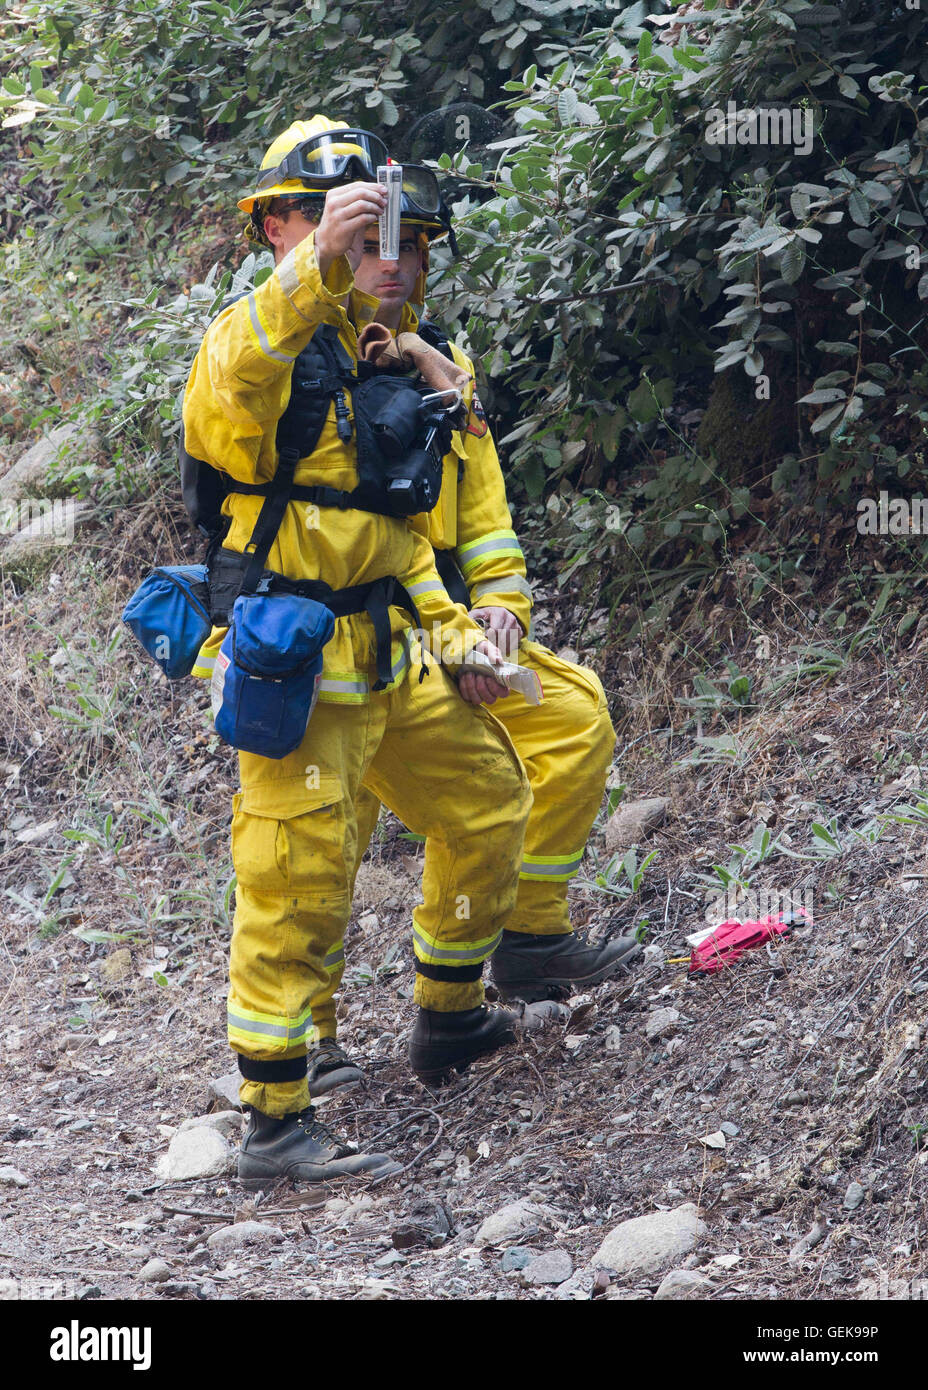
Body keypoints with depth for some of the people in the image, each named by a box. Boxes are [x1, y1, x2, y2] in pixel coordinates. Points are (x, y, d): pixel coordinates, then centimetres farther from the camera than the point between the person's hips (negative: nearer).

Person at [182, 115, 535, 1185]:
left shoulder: (373, 354, 18)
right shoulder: (258, 337, -10)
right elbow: (234, 376, -39)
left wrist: (452, 630, 16)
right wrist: (316, 265, -52)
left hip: (382, 660, 9)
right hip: (292, 661, -9)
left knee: (489, 798, 20)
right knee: (298, 885, -8)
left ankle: (447, 1017, 37)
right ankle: (273, 1126, -1)